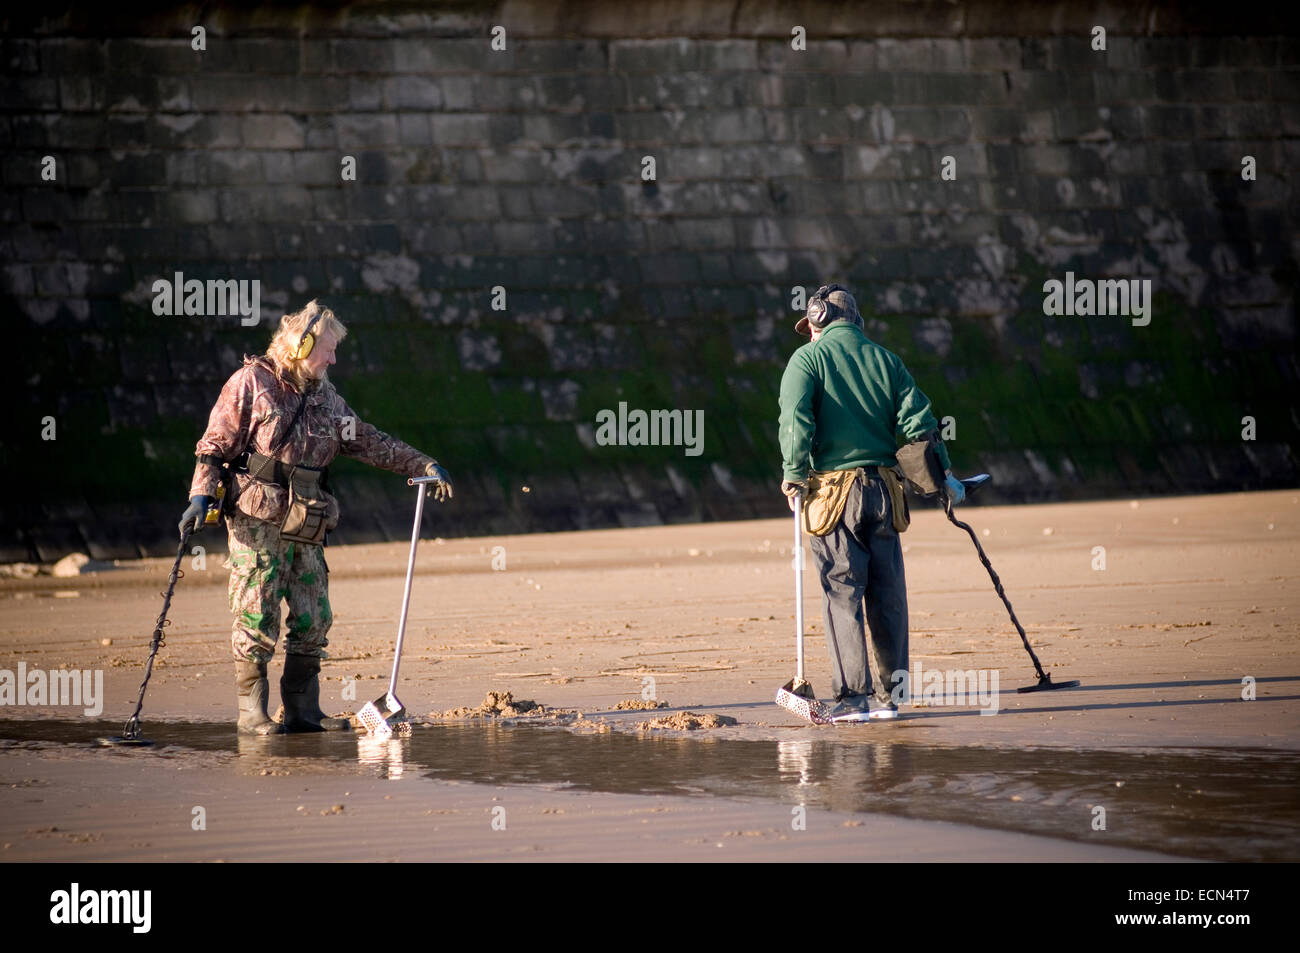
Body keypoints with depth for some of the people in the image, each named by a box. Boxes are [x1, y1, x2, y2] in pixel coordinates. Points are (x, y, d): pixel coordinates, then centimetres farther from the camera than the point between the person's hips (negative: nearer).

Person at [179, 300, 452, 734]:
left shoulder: (325, 397, 16)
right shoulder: (251, 383, -2)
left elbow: (368, 441, 19)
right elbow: (216, 445, -3)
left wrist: (425, 467, 12)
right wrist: (202, 496, -15)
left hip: (306, 529, 6)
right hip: (257, 522, -6)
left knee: (313, 620, 3)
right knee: (257, 619, -7)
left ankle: (303, 711, 10)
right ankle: (252, 713, -2)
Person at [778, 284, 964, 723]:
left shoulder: (807, 359, 0)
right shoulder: (885, 359, 12)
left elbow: (796, 422, -13)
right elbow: (918, 420, 6)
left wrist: (795, 477, -5)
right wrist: (944, 475, 13)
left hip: (833, 491, -4)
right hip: (883, 490, 4)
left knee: (842, 595, -3)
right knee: (888, 596, 9)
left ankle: (853, 696, -7)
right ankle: (889, 694, 12)